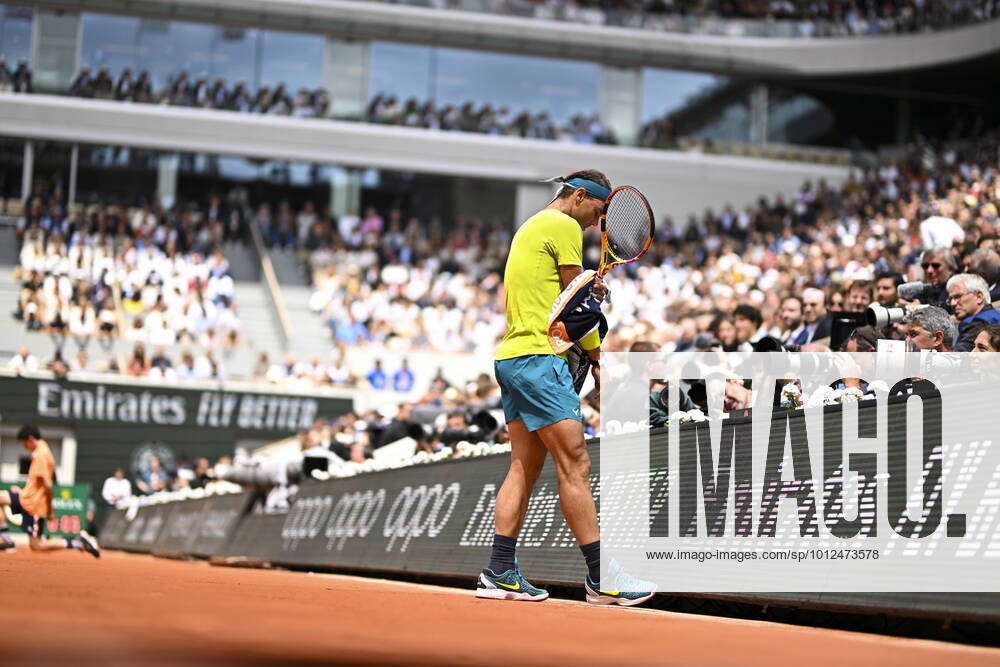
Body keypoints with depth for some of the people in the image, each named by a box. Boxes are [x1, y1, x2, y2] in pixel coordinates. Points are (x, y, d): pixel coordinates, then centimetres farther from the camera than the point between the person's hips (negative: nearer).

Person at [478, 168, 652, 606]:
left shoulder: (531, 227, 24)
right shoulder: (564, 226, -6)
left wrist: (588, 291, 5)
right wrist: (598, 359, 4)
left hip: (511, 357, 10)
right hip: (539, 358, -10)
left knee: (525, 467, 8)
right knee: (574, 465, -10)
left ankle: (499, 573, 6)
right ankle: (600, 577, -11)